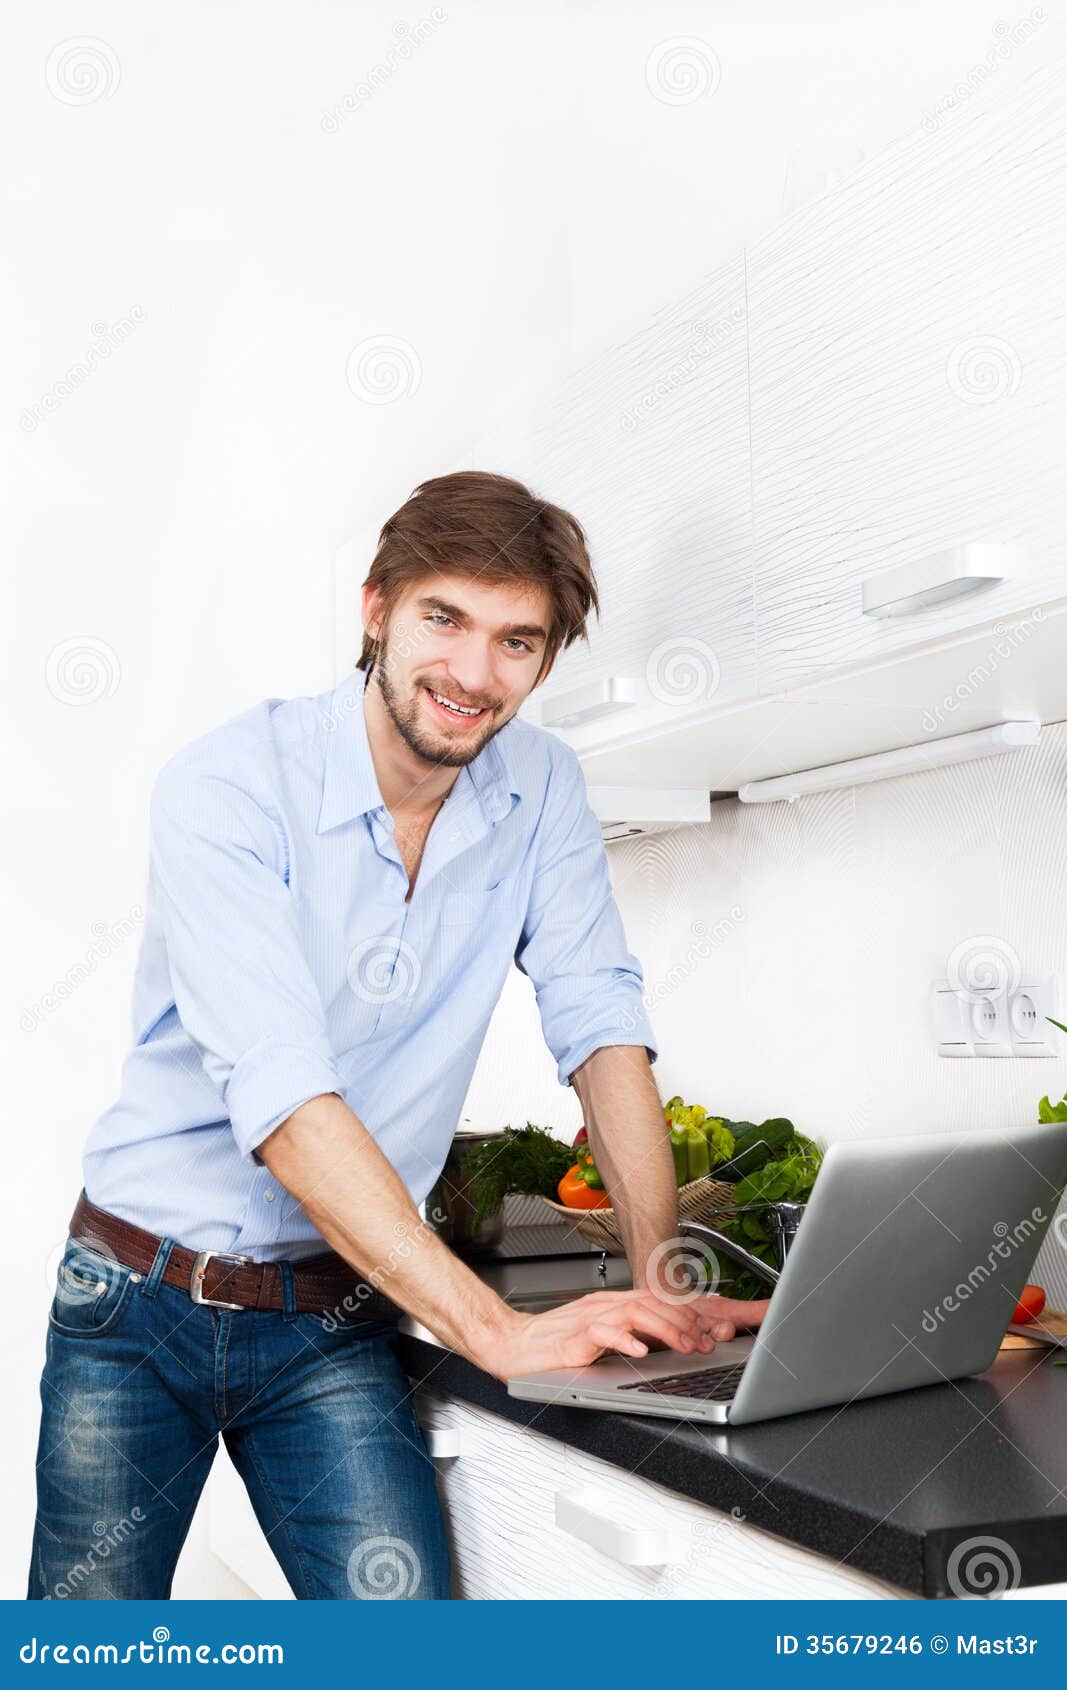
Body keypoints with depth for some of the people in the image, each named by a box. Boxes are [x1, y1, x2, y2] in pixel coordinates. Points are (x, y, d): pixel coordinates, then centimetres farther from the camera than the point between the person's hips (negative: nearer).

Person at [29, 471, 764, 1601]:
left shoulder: (541, 789, -3)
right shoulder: (227, 789, -19)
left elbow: (600, 1027, -4)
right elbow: (284, 1098, -28)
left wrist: (660, 1283, -16)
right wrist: (498, 1330, -32)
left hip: (337, 1320, 3)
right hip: (141, 1303, -2)